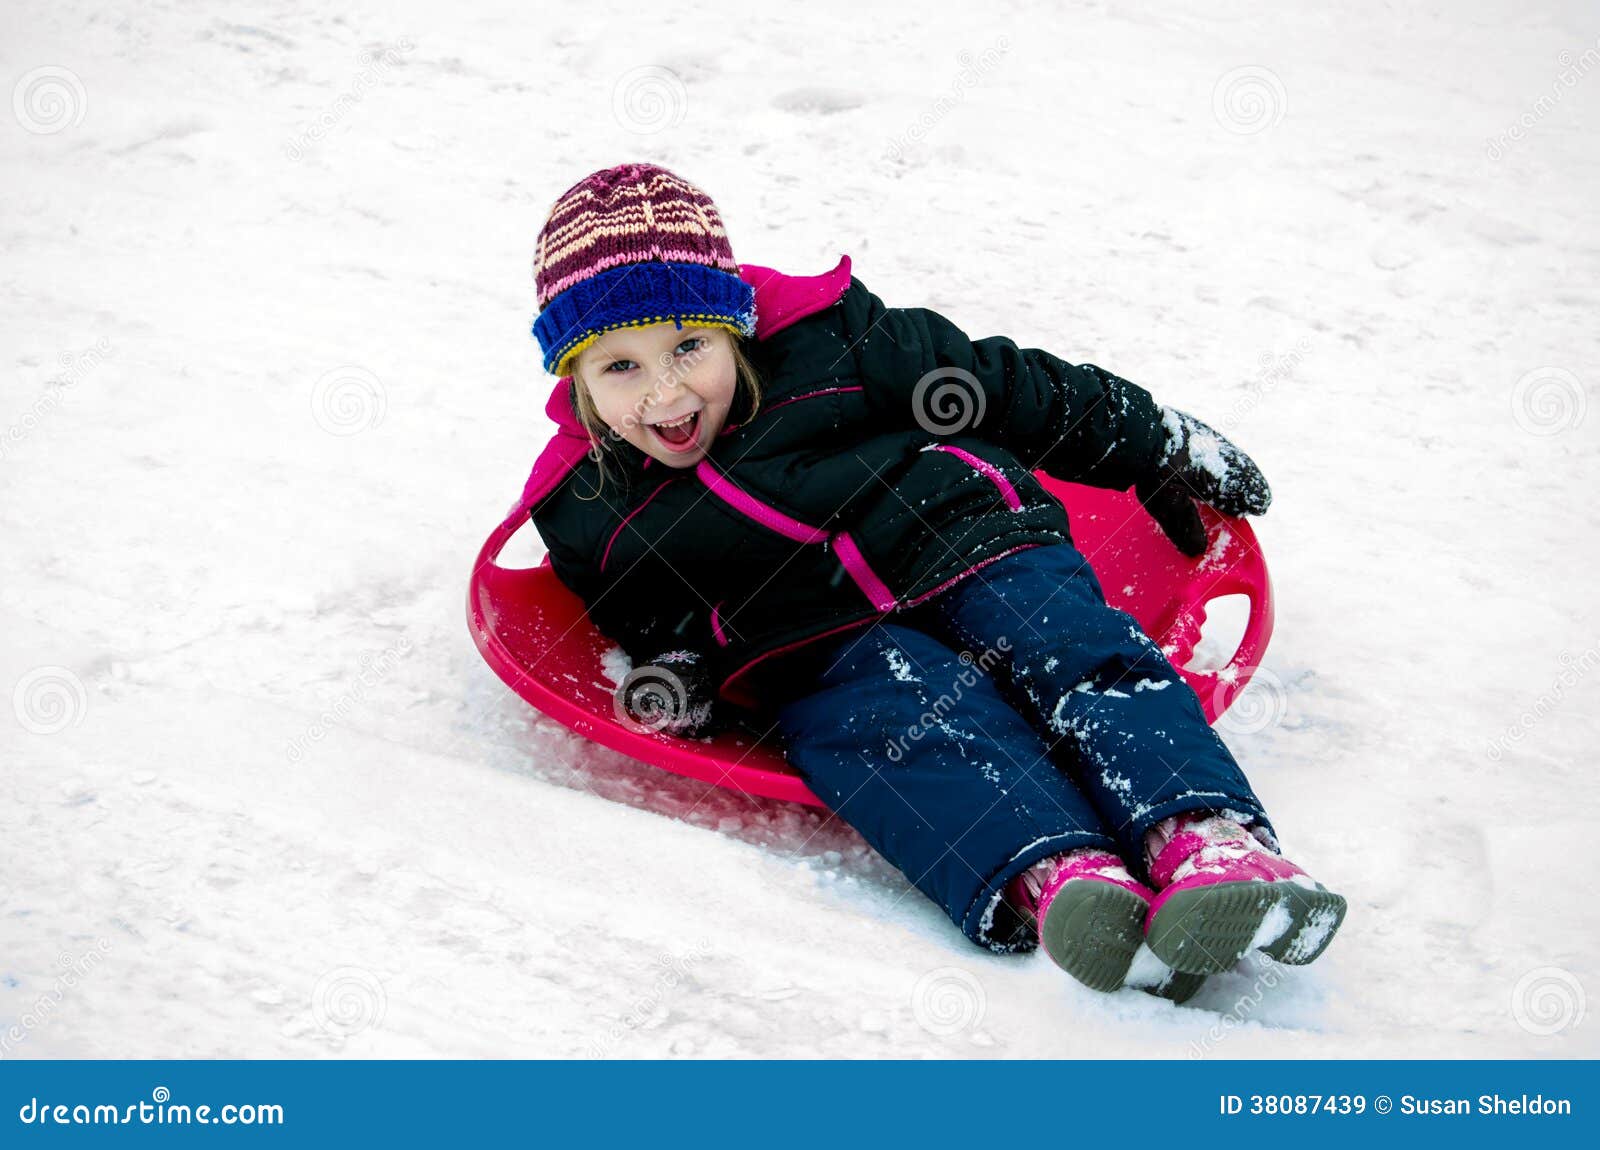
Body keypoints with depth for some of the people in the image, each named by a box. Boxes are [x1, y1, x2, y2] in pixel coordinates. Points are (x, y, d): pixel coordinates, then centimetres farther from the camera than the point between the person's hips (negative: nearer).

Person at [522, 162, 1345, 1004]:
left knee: (1076, 648, -27)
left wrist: (1159, 448, 14)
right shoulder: (586, 511, 3)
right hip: (818, 649, -1)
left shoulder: (828, 342, -2)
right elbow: (647, 617, 20)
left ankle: (1211, 843, -46)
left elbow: (1005, 389, 7)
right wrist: (672, 670, -3)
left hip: (969, 548, 1)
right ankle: (1048, 877, -57)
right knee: (904, 709, -32)